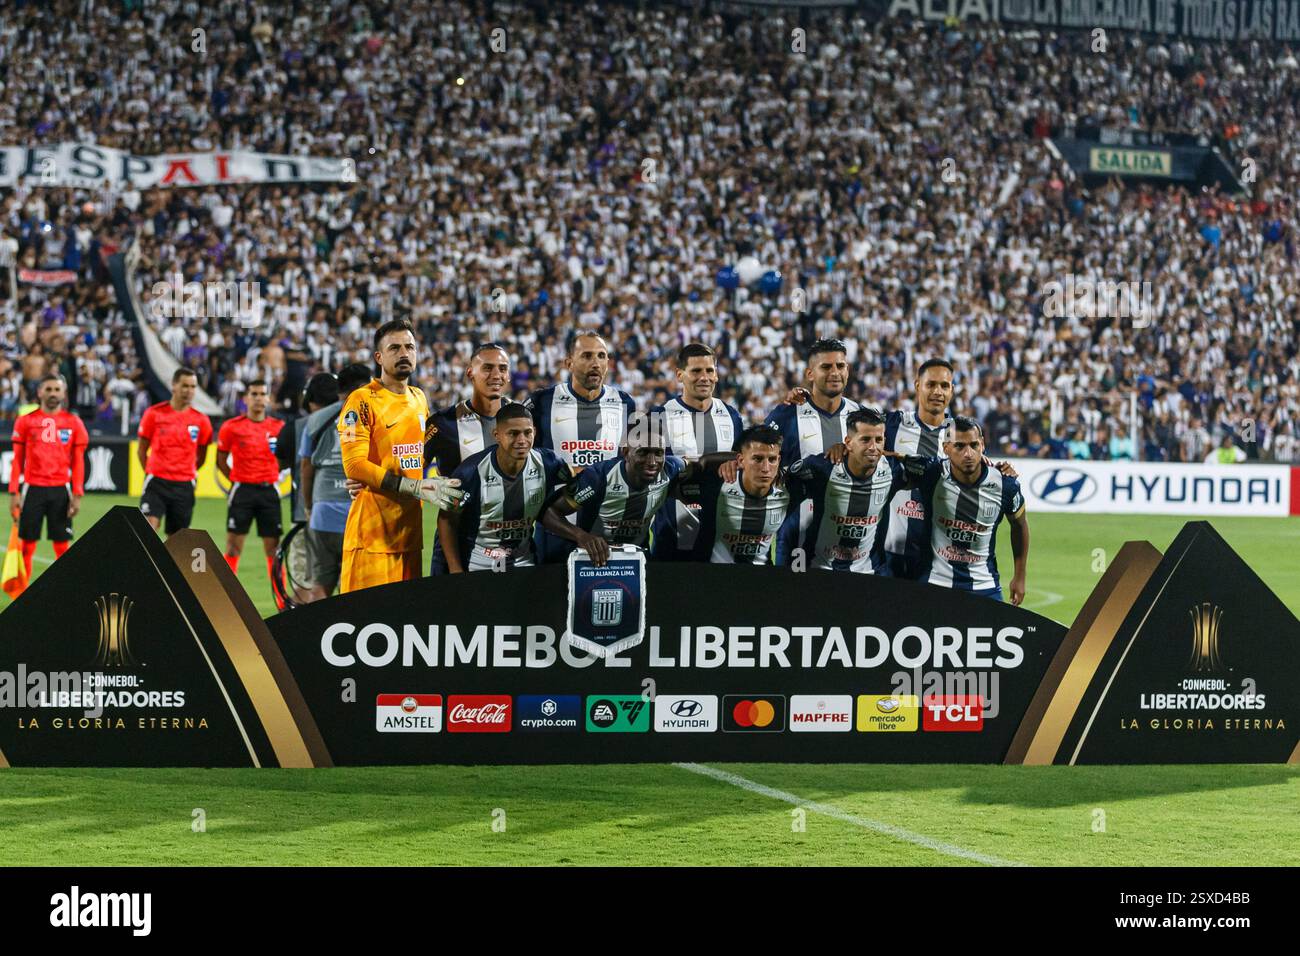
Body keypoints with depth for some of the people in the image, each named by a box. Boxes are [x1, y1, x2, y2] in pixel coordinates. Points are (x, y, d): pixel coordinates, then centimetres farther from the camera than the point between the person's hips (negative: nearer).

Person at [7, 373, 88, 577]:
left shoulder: (74, 423, 4)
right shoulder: (26, 421, 4)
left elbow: (78, 462, 5)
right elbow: (17, 460, 6)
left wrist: (77, 495, -3)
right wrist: (14, 493, -1)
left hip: (60, 490, 0)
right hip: (33, 489, 0)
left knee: (62, 545, 2)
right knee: (27, 544, 1)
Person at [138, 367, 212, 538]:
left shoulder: (201, 420, 3)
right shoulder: (154, 414, -2)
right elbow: (142, 449, 9)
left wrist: (187, 474, 11)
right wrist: (152, 473, 8)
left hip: (184, 486, 2)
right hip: (156, 484, -2)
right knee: (148, 528, -17)